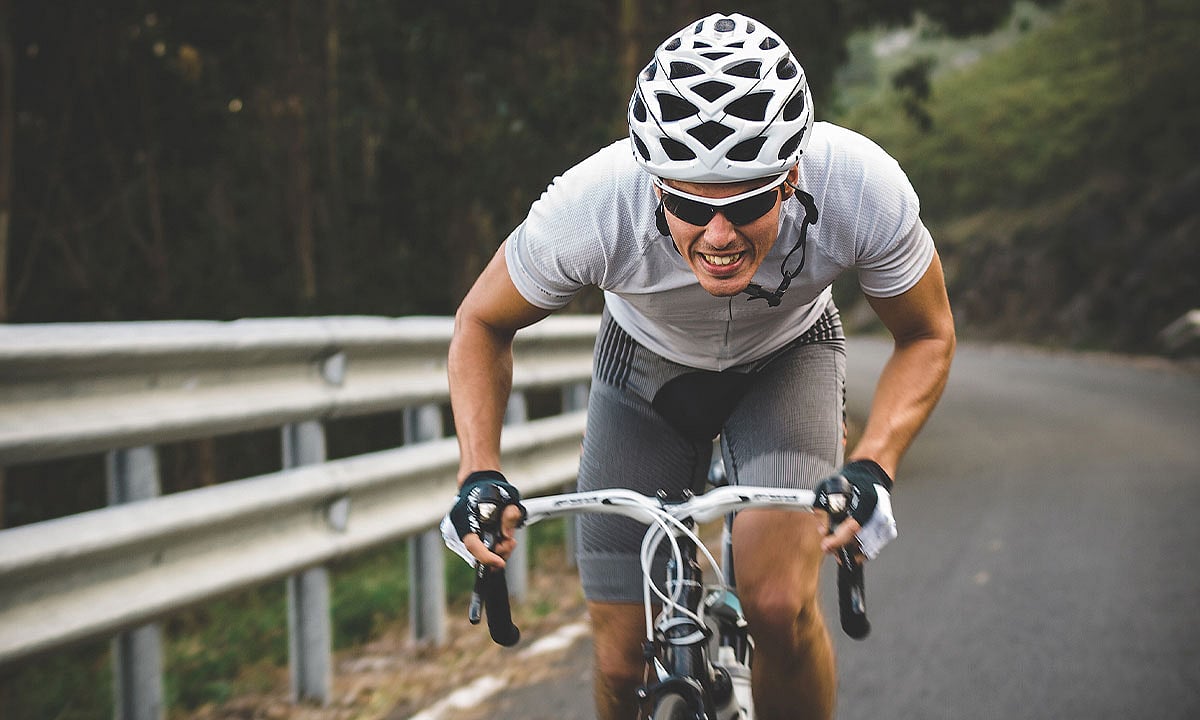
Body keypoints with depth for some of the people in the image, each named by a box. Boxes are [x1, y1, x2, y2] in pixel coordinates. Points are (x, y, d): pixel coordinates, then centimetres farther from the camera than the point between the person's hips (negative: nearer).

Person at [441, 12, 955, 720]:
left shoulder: (864, 189, -36)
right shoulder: (590, 208, -36)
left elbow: (927, 335, -16)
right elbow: (483, 323, -15)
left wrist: (872, 467, -33)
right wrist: (480, 474, -30)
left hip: (789, 357, 0)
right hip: (647, 367, 1)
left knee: (779, 608, -24)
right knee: (625, 661, -4)